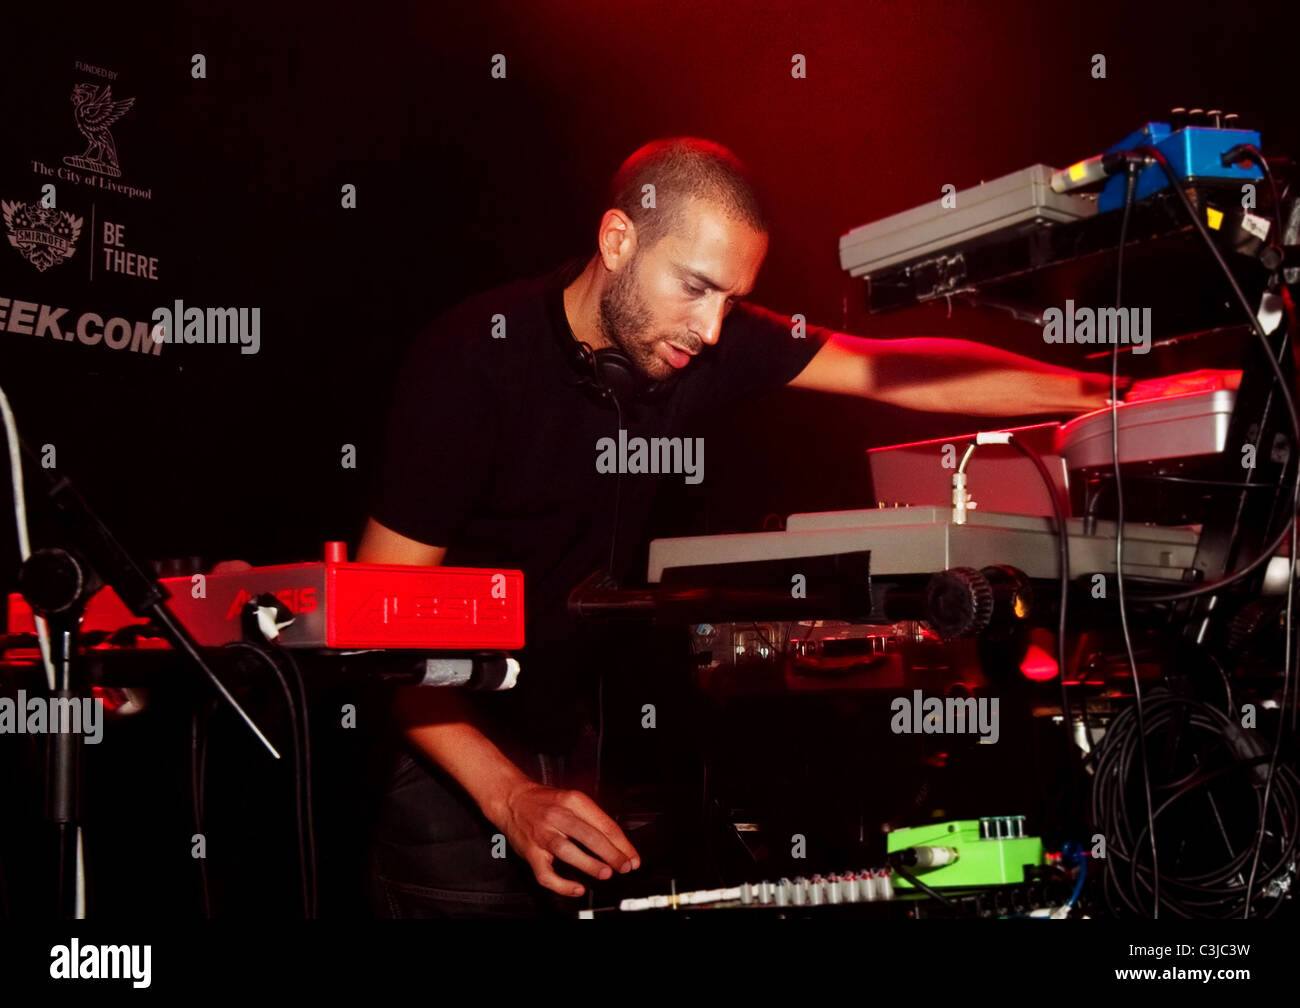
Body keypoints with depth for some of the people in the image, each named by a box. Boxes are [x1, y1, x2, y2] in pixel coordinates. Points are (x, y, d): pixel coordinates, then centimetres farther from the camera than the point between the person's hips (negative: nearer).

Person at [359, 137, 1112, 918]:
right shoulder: (471, 362, -22)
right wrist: (507, 795, -31)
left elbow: (890, 369, -2)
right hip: (454, 743, -5)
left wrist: (1097, 392, -8)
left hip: (578, 731, 5)